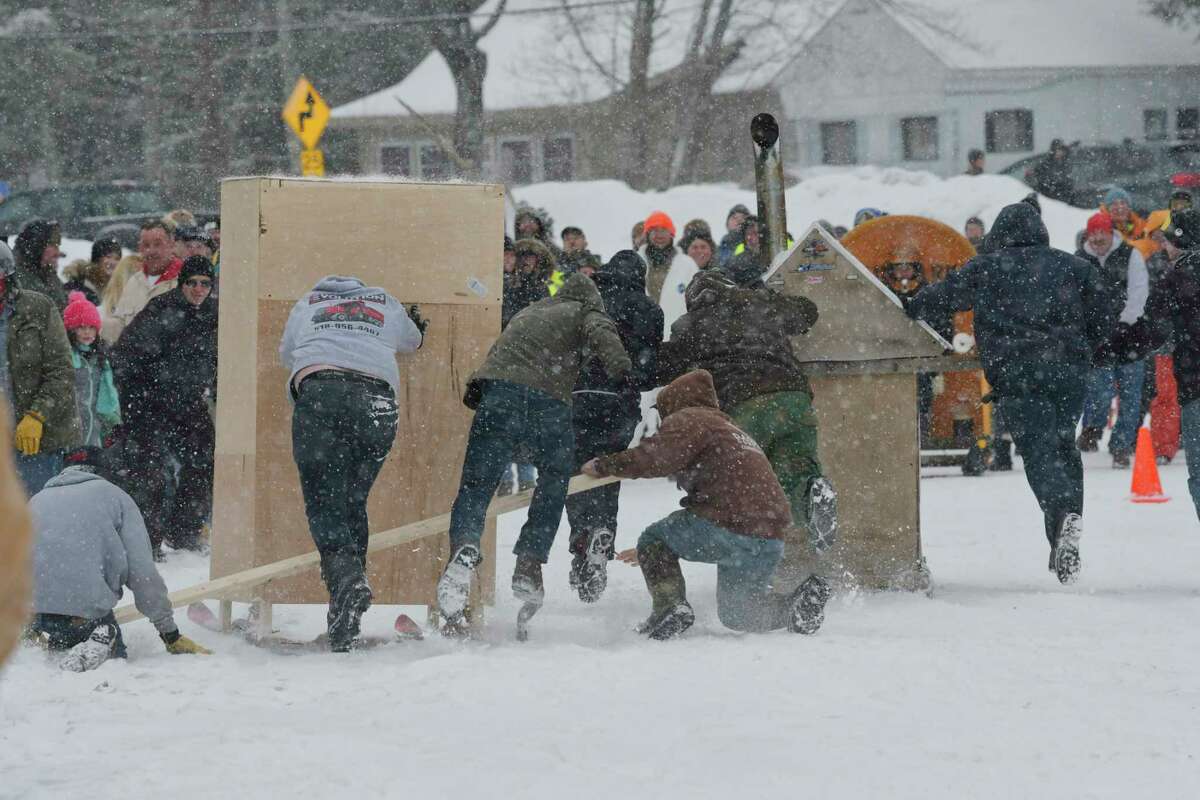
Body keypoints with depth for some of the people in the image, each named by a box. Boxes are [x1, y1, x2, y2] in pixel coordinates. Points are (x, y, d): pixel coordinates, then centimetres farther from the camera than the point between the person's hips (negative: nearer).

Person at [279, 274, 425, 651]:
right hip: (376, 398, 2)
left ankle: (346, 576, -31)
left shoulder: (307, 303, 29)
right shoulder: (385, 304, 31)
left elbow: (287, 354, 41)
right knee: (353, 502, 11)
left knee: (325, 503, -4)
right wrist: (416, 326, 74)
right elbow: (412, 341, 50)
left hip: (319, 391, -2)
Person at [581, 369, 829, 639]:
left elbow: (658, 457, -16)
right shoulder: (732, 429, 32)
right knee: (735, 615, 24)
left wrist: (603, 465, -4)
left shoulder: (688, 419, 2)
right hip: (772, 541, 8)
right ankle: (802, 601, 3)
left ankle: (669, 605, -8)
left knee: (653, 540, 13)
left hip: (730, 527, -8)